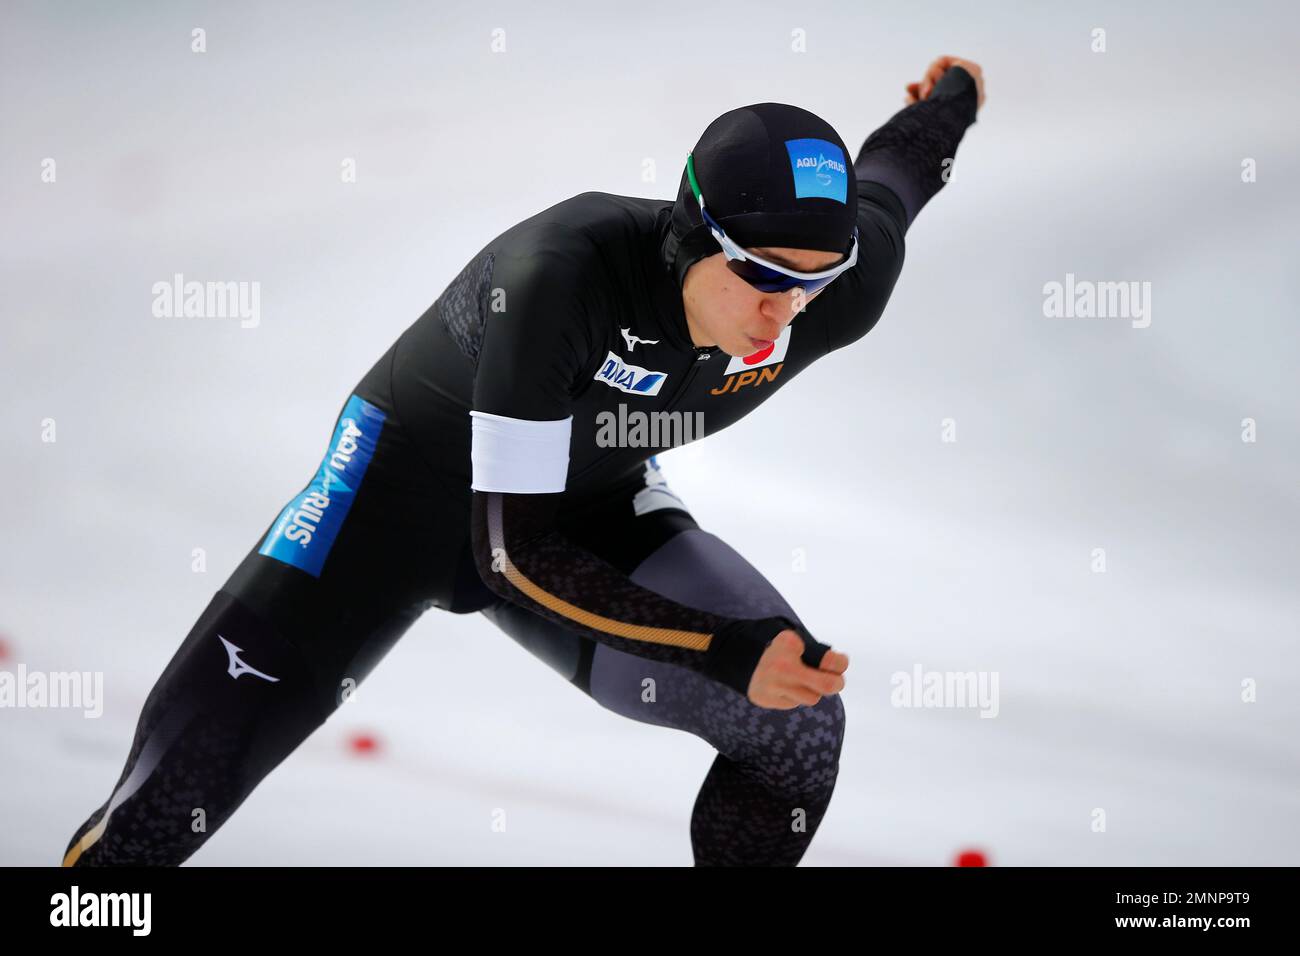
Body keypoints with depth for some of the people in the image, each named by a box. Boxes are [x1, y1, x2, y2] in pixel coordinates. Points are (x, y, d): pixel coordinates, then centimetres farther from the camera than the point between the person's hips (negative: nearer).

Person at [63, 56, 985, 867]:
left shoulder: (840, 289, -24)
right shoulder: (562, 277, -39)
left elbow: (895, 168, 1)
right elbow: (512, 548, -35)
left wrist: (954, 94, 25)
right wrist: (729, 651, -42)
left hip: (595, 510, 4)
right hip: (413, 470, -4)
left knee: (797, 724, -13)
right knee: (207, 741, -15)